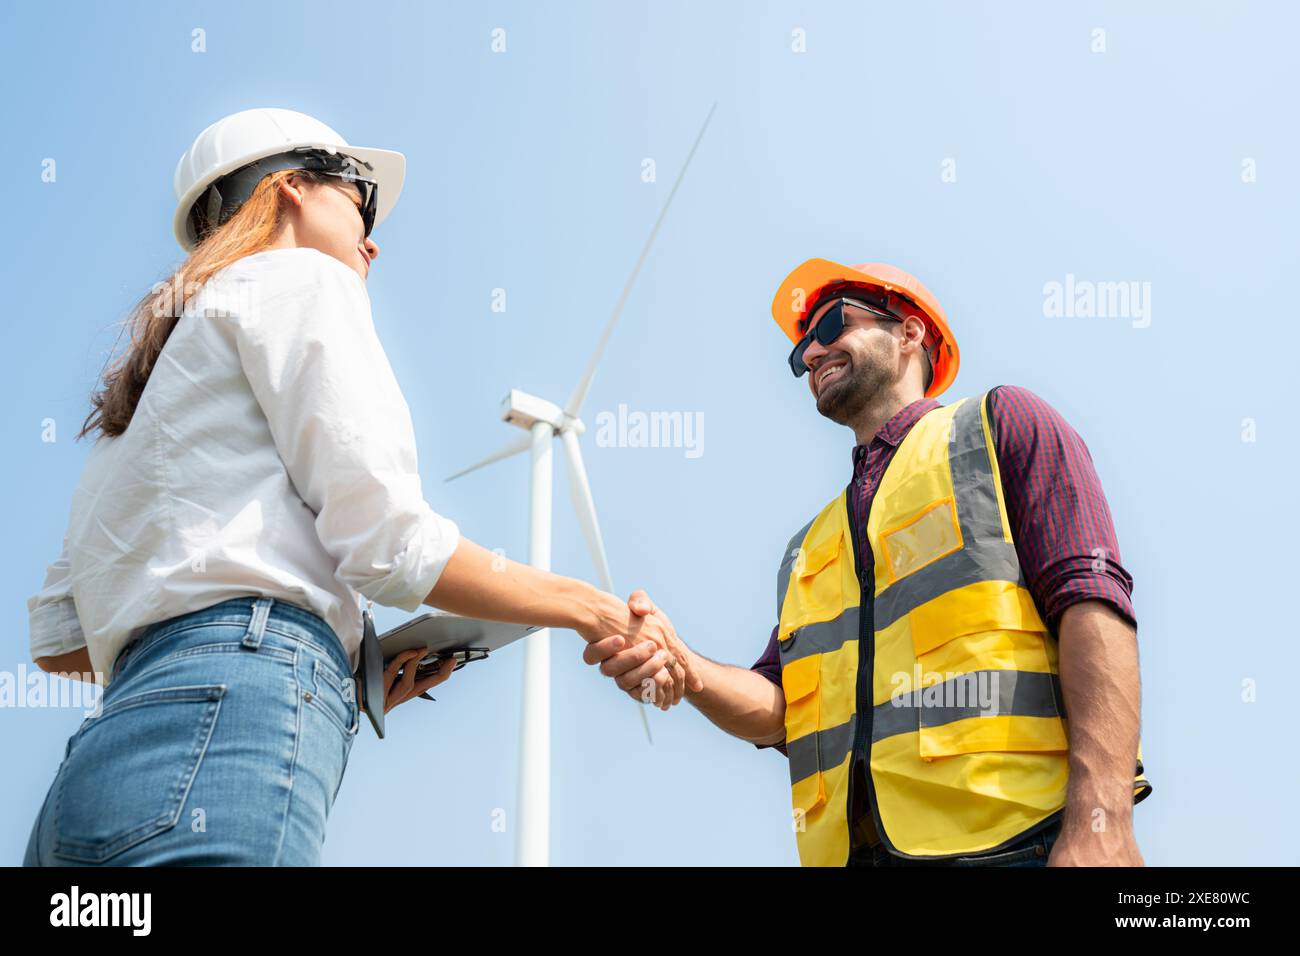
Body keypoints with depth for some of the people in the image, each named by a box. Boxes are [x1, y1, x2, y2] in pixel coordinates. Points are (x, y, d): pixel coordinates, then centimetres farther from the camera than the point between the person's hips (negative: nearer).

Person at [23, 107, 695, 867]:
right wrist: (592, 610, 6)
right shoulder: (300, 277, 8)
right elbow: (387, 542, -6)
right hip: (225, 742, -9)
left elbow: (62, 637, 23)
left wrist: (339, 676, 20)